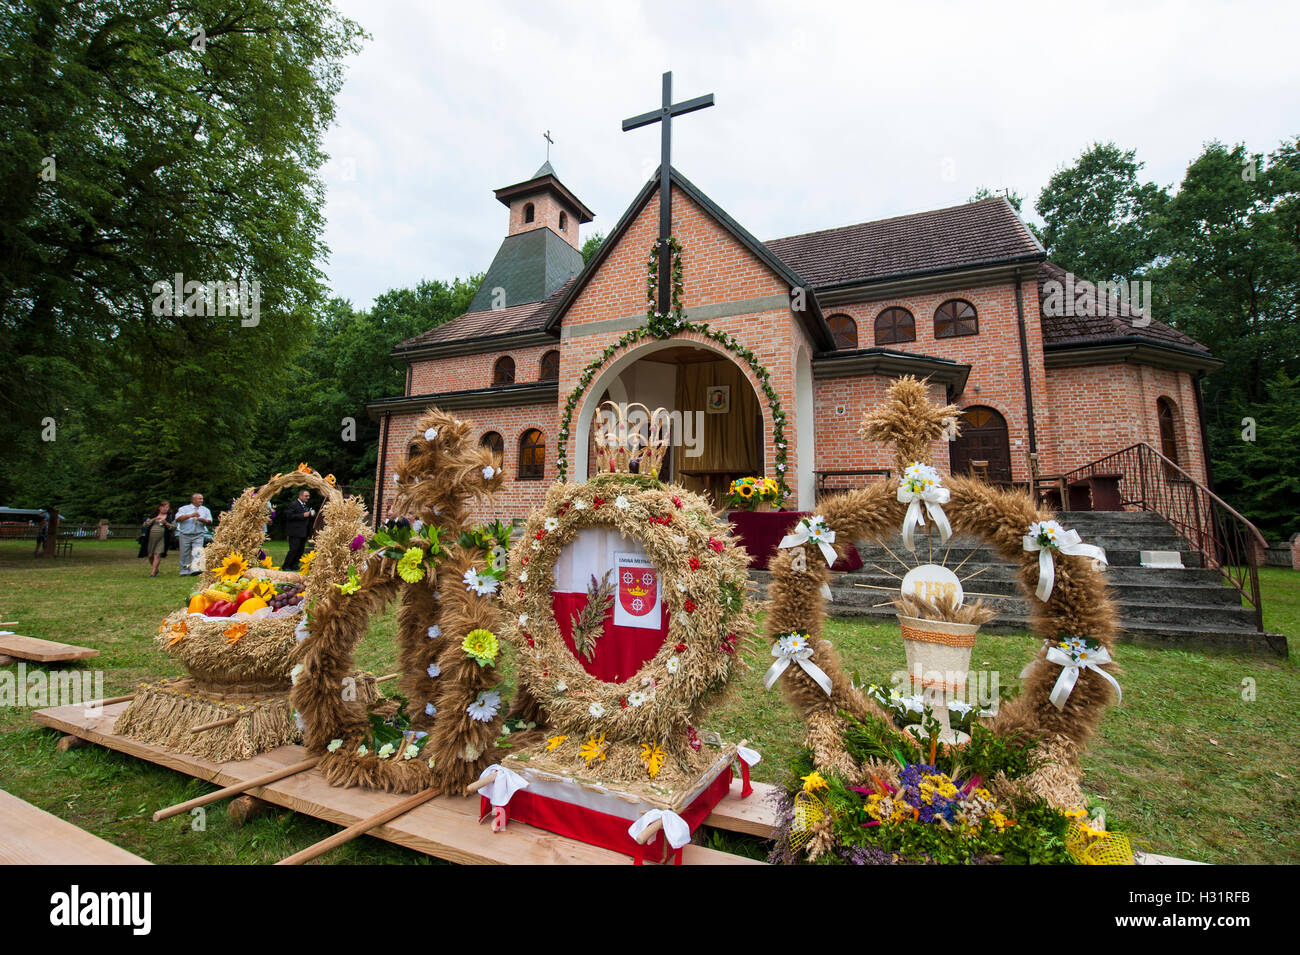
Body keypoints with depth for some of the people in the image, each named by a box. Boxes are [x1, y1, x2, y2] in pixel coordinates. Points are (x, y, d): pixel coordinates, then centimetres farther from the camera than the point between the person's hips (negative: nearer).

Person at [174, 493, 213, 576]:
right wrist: (190, 515, -16)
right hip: (185, 535, 0)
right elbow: (178, 519, -8)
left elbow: (210, 522, 8)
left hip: (198, 535, 0)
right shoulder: (184, 509, 7)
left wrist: (203, 520, -12)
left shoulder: (205, 510, 13)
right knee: (185, 554, 5)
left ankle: (195, 570, -21)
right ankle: (184, 571, 15)